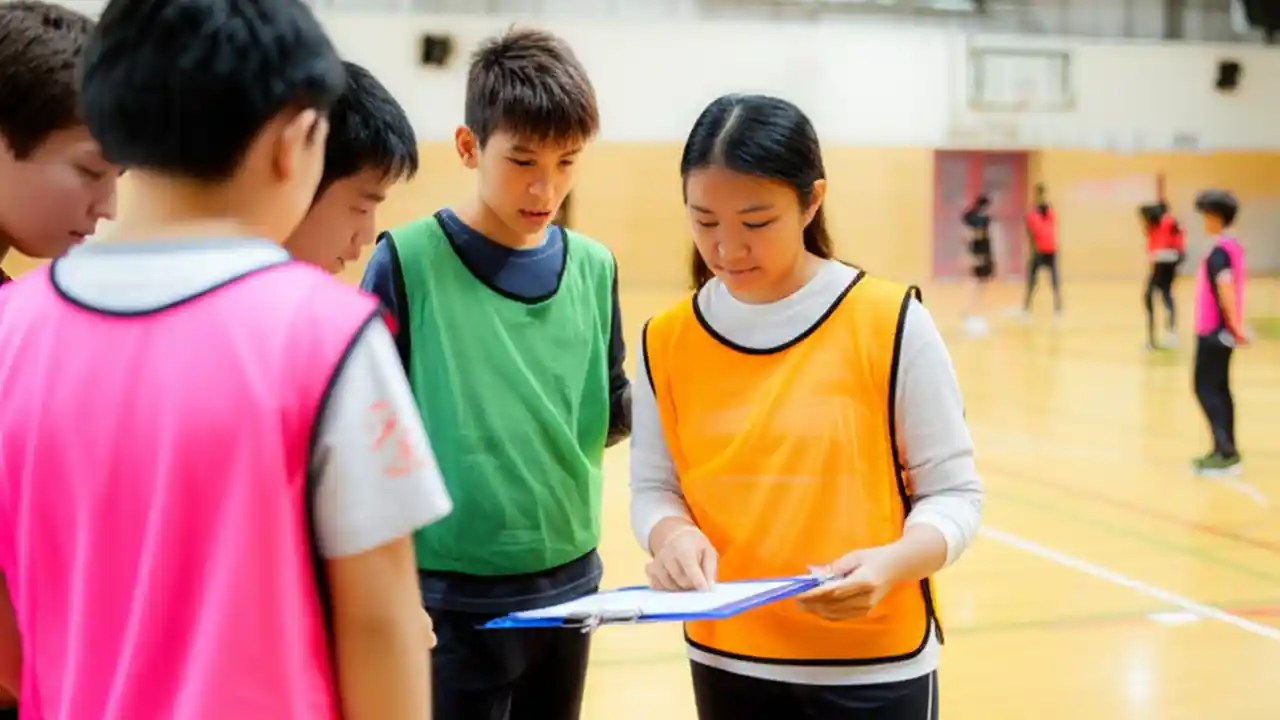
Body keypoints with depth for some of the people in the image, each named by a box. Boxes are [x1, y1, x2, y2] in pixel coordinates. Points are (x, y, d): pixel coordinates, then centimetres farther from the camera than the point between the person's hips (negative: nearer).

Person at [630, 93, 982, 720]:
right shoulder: (668, 340, -2)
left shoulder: (890, 323, -11)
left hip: (874, 665, -3)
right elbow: (653, 486, 4)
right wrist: (673, 534, -17)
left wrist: (893, 563, -24)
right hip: (728, 662, 3)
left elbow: (953, 491, -6)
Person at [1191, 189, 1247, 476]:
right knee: (1219, 389, 13)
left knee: (1206, 388, -6)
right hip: (1221, 328, 9)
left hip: (1215, 329, -9)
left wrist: (1234, 325, -28)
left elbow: (1225, 286, -29)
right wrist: (1234, 325, 19)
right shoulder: (1233, 246, 12)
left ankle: (1225, 453, -8)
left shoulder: (1219, 251, -17)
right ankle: (1226, 452, 16)